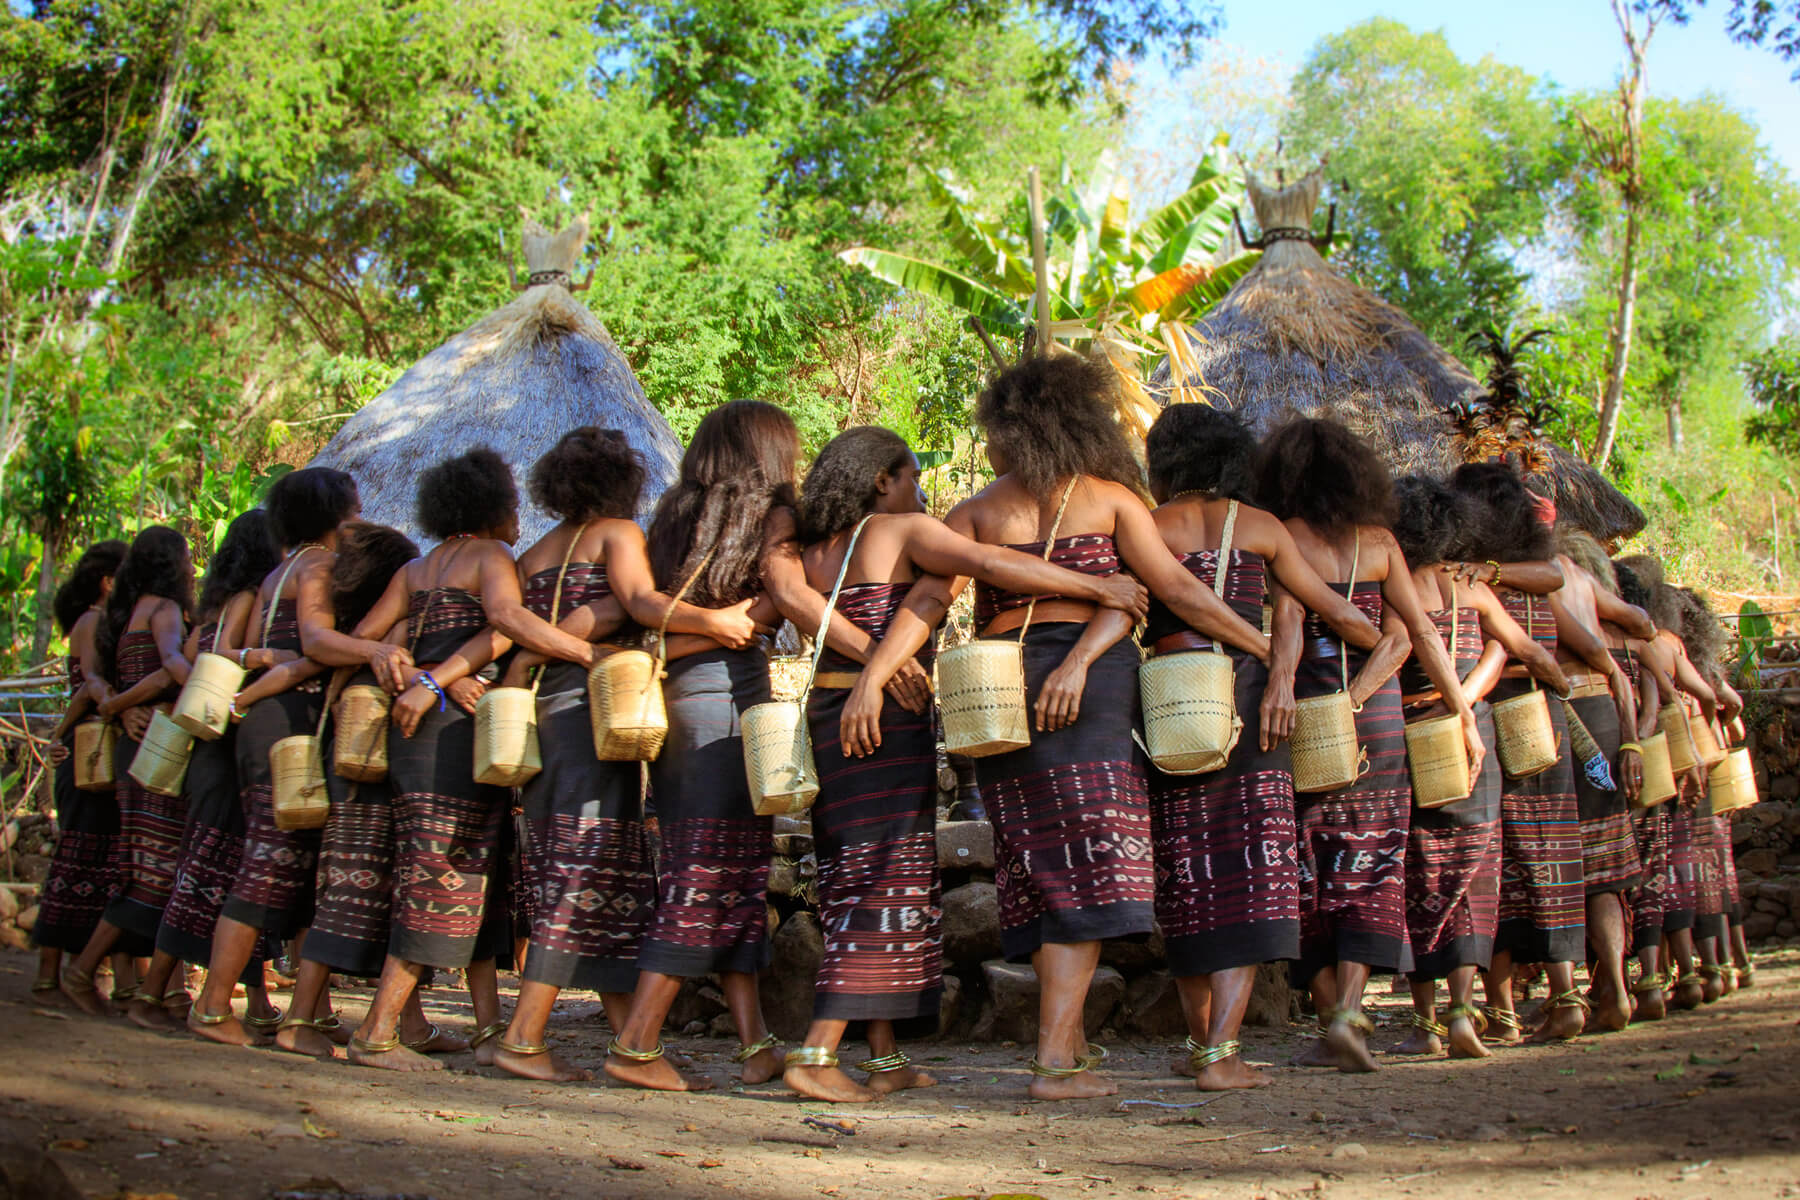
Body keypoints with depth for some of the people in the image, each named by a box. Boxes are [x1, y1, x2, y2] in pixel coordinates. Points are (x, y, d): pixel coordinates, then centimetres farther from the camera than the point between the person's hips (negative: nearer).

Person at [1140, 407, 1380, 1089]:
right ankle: (1221, 1054, -12)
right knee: (1249, 869, -2)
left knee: (1189, 875, 10)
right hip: (1246, 699, 0)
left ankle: (1200, 1043, 21)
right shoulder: (1260, 526, 12)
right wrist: (1391, 646, 30)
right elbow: (1334, 610, 16)